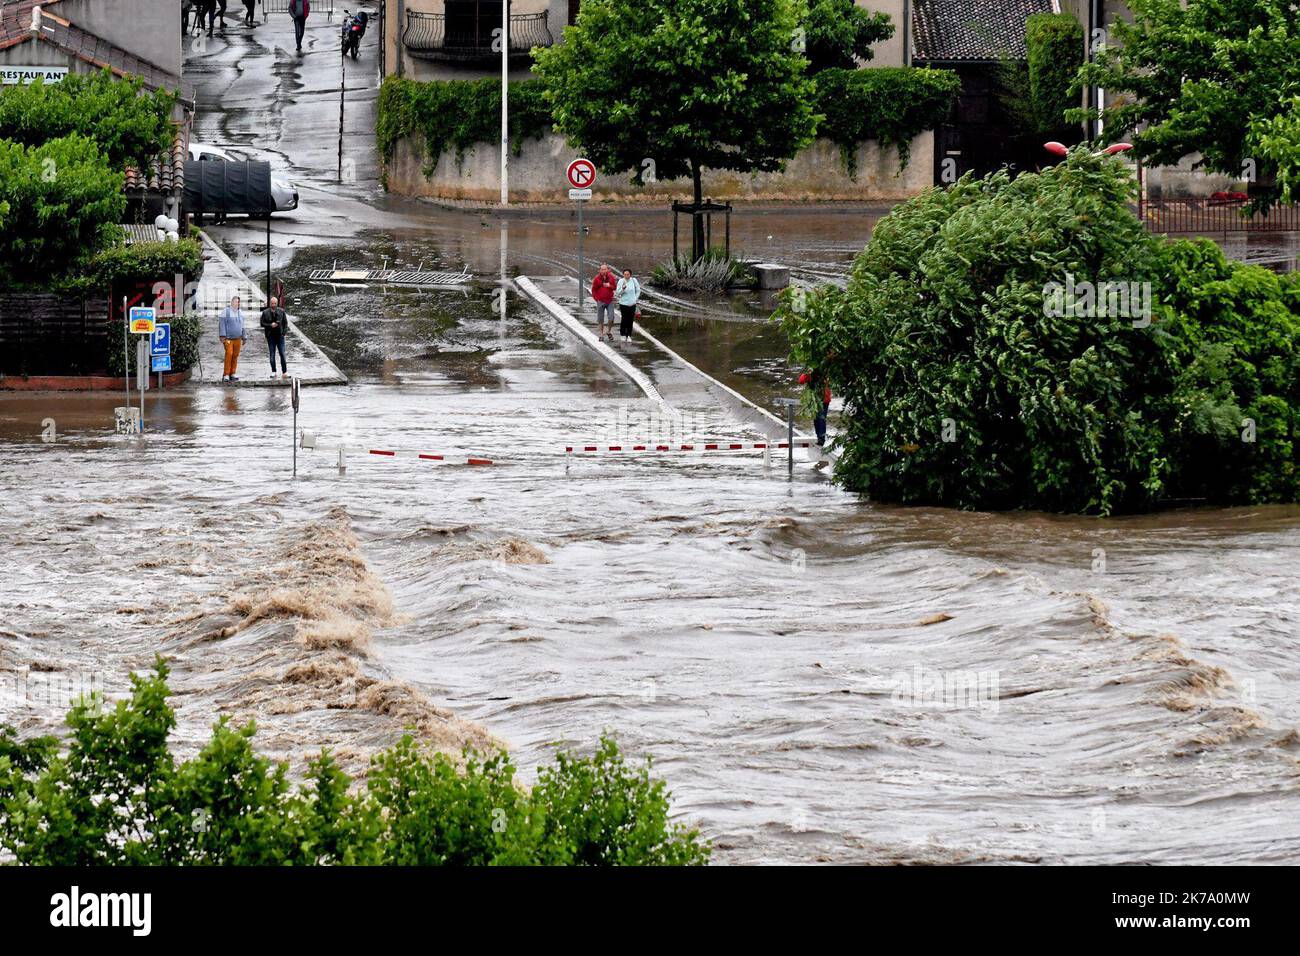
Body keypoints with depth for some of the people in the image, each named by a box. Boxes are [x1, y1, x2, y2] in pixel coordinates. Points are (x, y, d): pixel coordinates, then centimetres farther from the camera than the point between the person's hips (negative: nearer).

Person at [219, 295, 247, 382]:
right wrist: (222, 336, -14)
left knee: (235, 356, 2)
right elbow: (222, 324, -6)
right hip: (228, 338, -5)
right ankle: (225, 375, -13)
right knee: (229, 354, -15)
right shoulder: (226, 312, -3)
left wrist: (244, 338, 21)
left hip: (237, 339, 5)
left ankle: (232, 374, 8)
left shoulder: (240, 312, 15)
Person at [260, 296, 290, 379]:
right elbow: (262, 323, 3)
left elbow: (285, 322, 7)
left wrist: (285, 331, -6)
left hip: (280, 335, 0)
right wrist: (270, 325, -13)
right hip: (270, 336, 0)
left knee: (282, 354, -3)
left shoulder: (281, 311, 4)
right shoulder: (265, 312, 3)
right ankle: (273, 372, 8)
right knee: (272, 354, 2)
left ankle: (284, 372, 2)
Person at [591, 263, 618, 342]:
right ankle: (601, 334, 16)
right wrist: (596, 299, -3)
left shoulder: (611, 277, 0)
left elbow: (615, 287, 9)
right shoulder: (597, 278, -6)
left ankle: (609, 332, 16)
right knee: (600, 319, 4)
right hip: (600, 302, -1)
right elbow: (593, 290, 2)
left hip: (610, 301, 1)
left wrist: (609, 285, -12)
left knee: (611, 318, -6)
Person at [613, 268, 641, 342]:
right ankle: (623, 335, 10)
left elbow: (638, 290, 11)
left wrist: (635, 299, 4)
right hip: (623, 303, -2)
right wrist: (623, 289, -24)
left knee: (630, 320, 3)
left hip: (632, 304, 2)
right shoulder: (621, 281, -7)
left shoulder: (634, 280, -3)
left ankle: (629, 336, 11)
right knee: (624, 320, -3)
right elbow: (617, 293, -6)